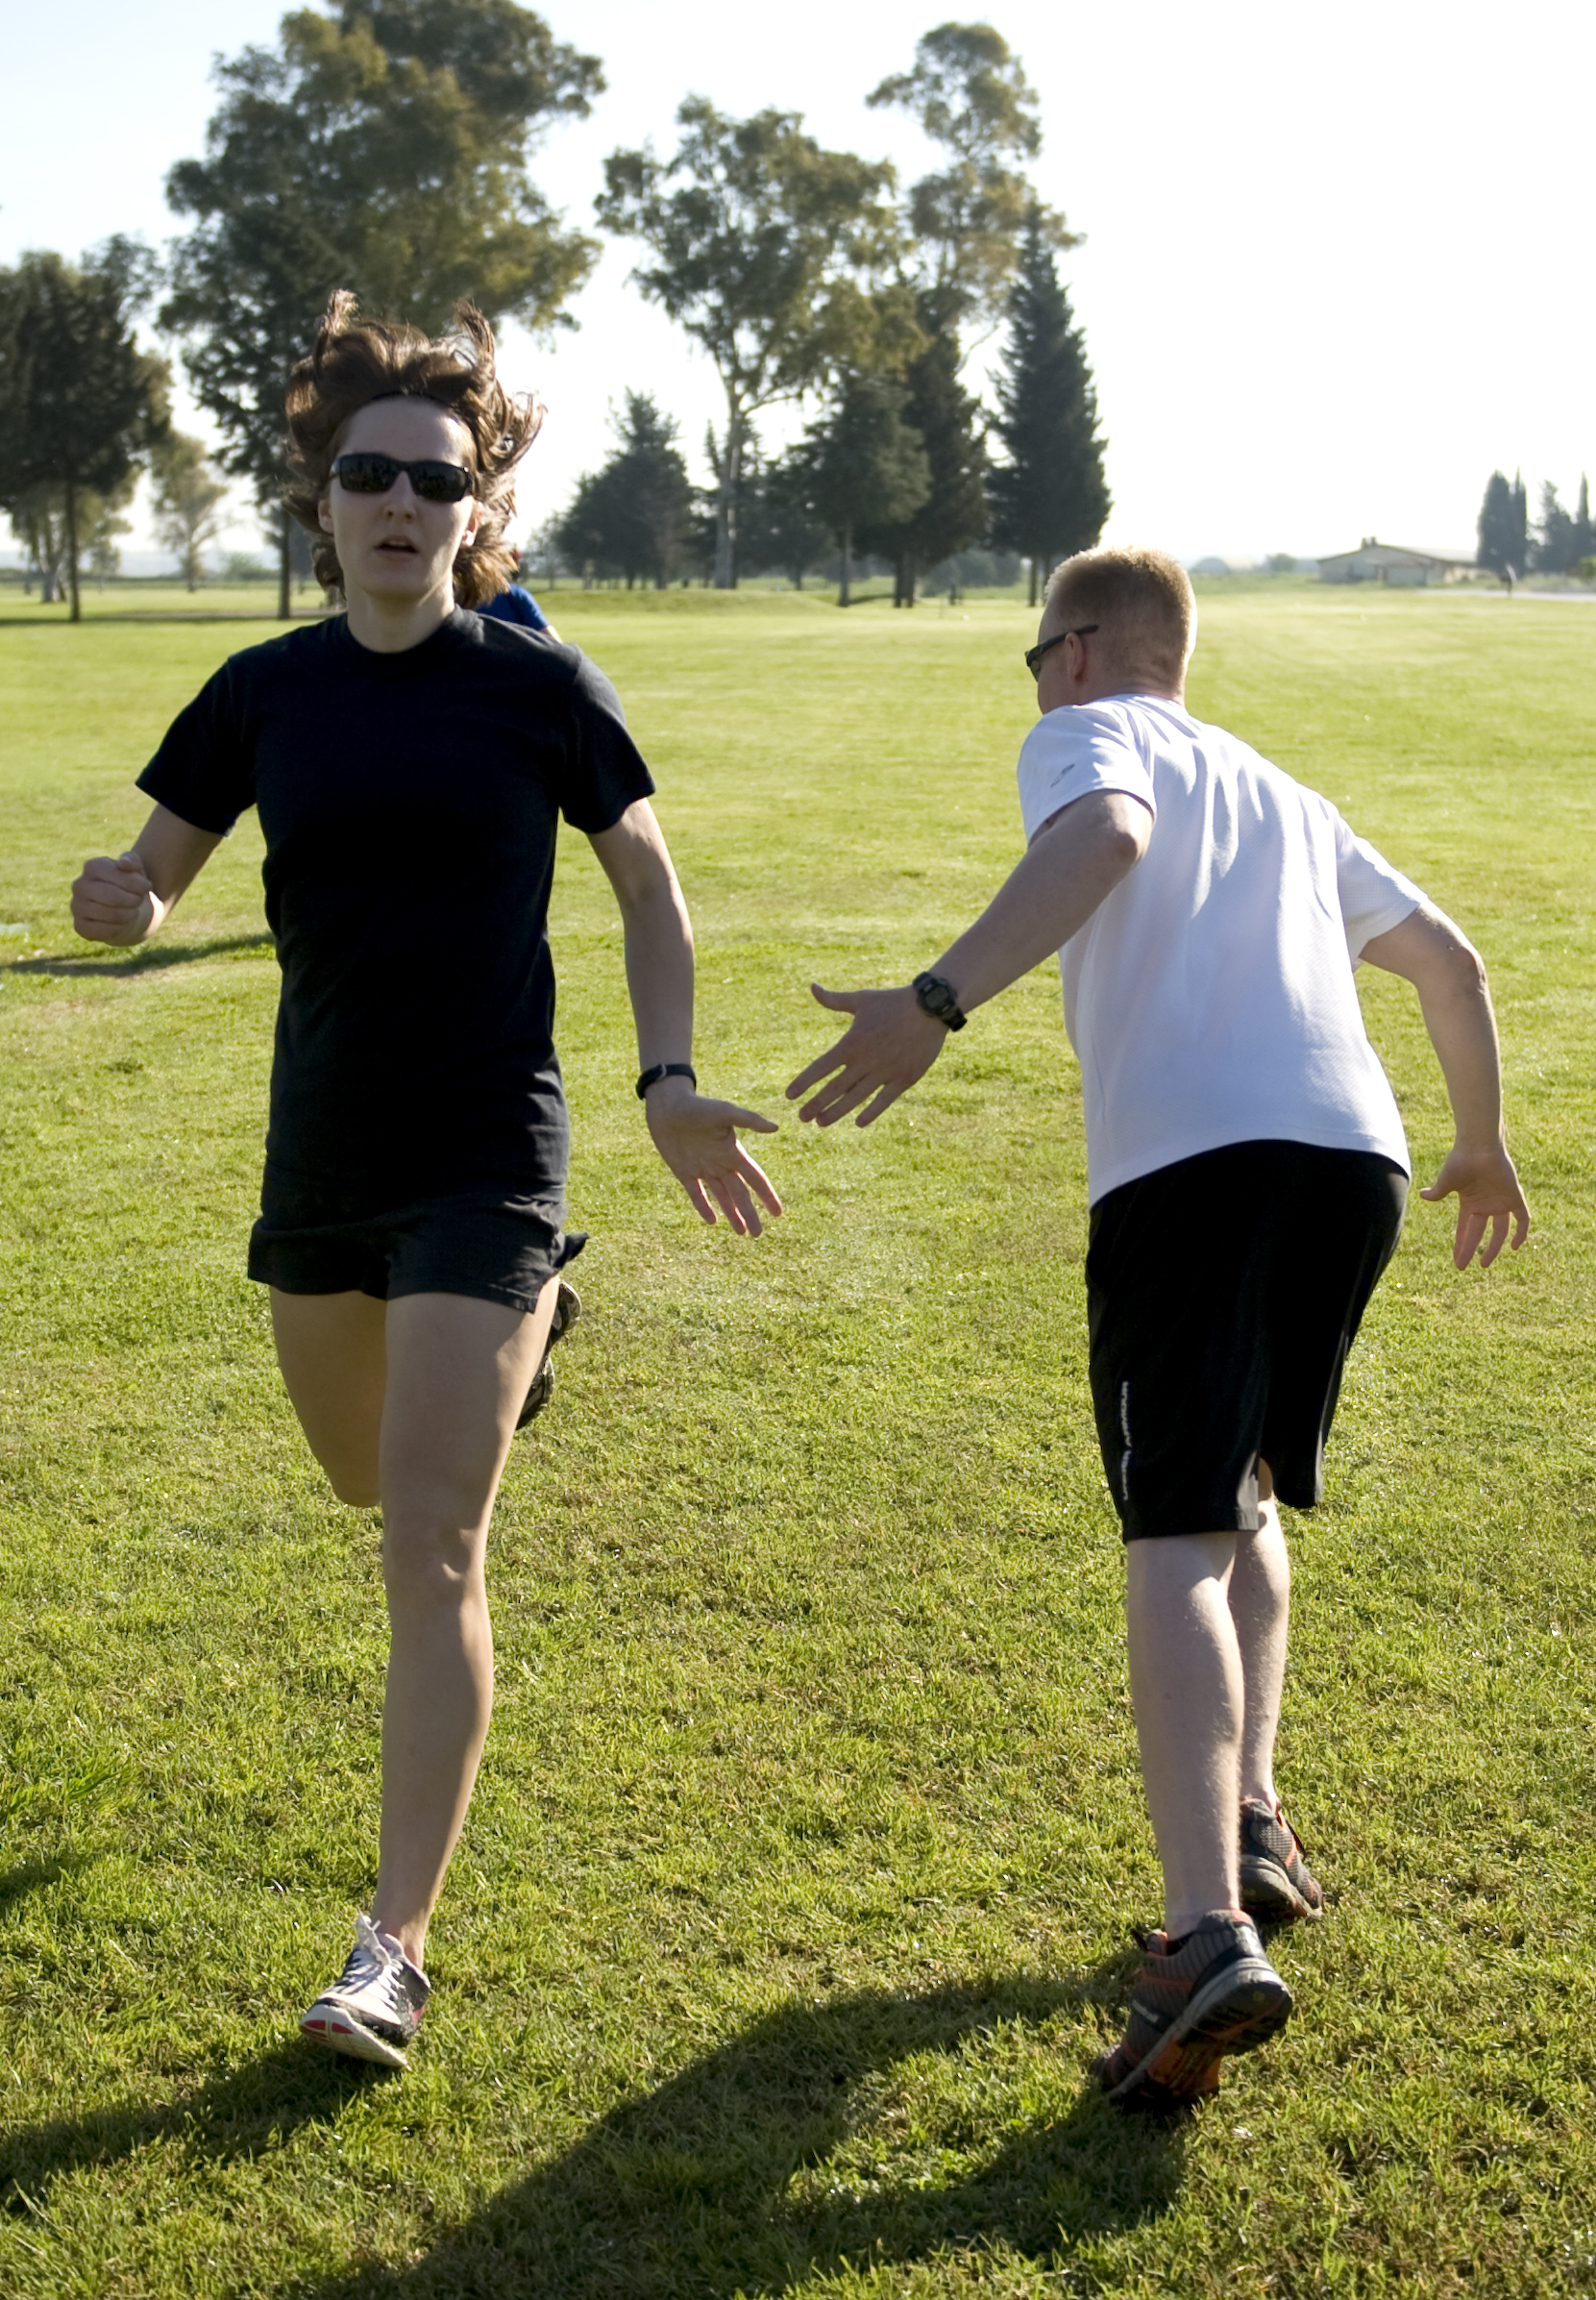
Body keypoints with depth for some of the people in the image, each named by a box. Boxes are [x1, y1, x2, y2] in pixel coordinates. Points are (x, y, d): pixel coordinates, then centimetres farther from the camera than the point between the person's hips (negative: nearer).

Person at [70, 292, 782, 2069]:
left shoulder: (538, 688, -6)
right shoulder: (264, 694, 1)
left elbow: (645, 877, 6)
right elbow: (145, 884, 9)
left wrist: (671, 1084, -3)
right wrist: (110, 903, -15)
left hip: (483, 1162, -4)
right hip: (317, 1161, 5)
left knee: (430, 1554, -10)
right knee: (365, 1476, 25)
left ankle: (394, 1951, -1)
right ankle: (520, 1345, 61)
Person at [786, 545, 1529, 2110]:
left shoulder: (1086, 733, 13)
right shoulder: (1282, 794, 32)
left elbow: (1105, 832, -13)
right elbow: (1449, 961, 34)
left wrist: (936, 1003, -25)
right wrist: (1483, 1148, 48)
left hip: (1188, 1162, -6)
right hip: (1352, 1158, 7)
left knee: (1177, 1544, -11)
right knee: (1240, 1495, 25)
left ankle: (1209, 1935, -24)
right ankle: (1249, 1824, 21)